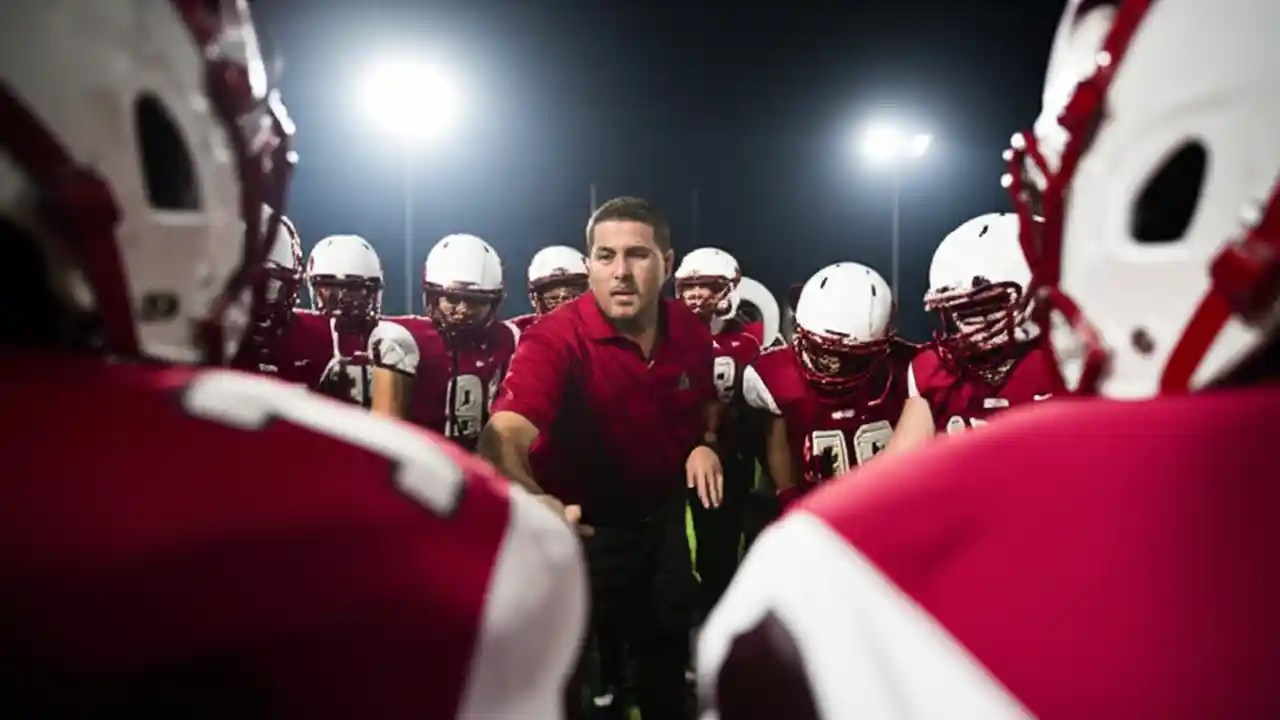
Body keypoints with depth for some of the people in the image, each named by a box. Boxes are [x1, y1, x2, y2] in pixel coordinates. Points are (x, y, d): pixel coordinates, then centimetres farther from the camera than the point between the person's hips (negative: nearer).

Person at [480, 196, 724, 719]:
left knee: (668, 645, 20)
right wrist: (534, 500, -65)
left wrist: (705, 443, -9)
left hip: (662, 514, 5)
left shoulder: (690, 331, -8)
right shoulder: (555, 341, -27)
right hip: (585, 522, -4)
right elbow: (504, 435, -44)